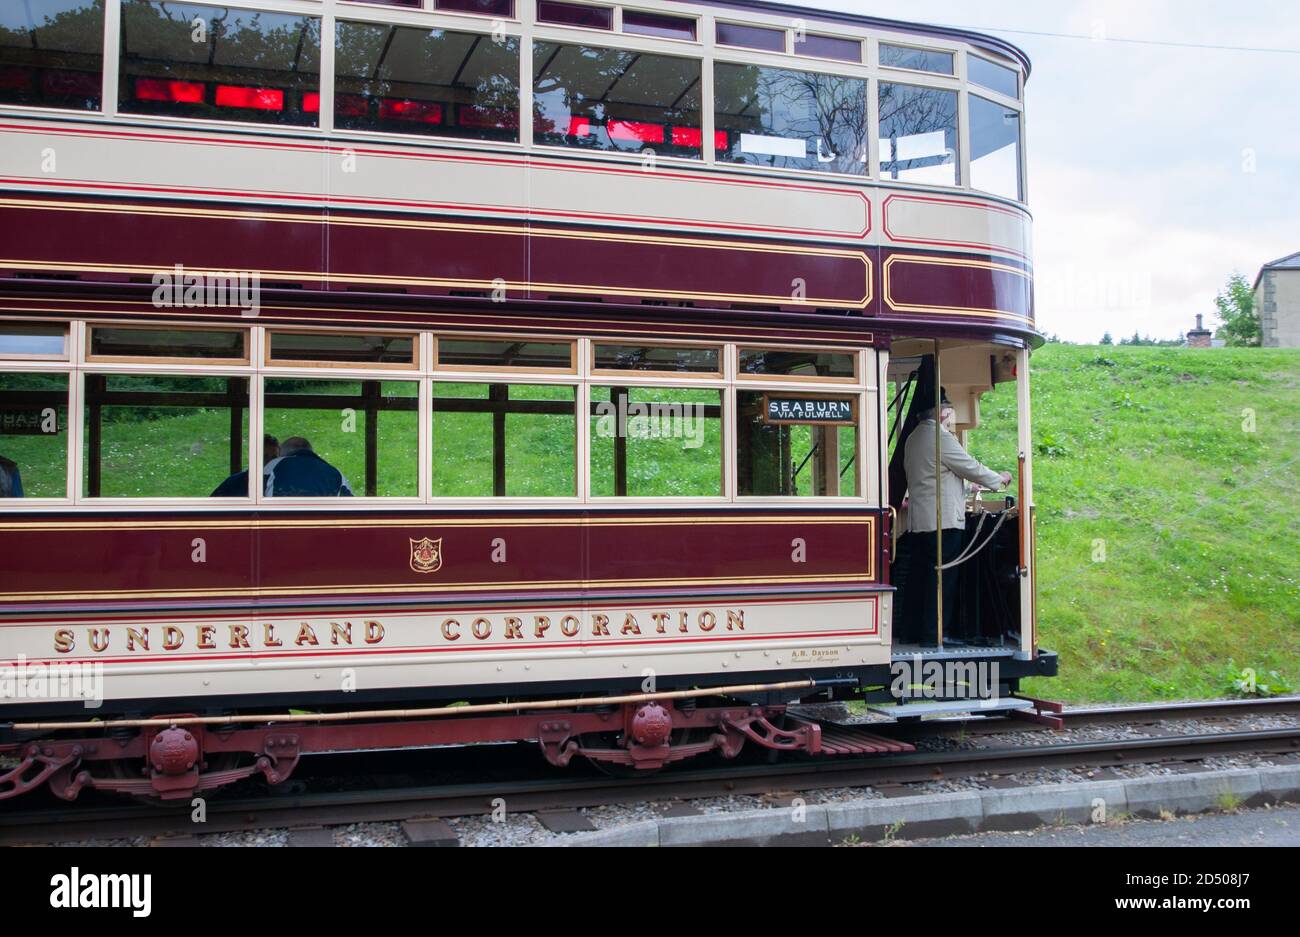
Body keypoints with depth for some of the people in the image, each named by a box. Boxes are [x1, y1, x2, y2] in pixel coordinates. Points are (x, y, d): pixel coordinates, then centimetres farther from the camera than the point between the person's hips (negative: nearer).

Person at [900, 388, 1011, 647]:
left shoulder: (913, 439, 15)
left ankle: (910, 633, 16)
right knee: (942, 578, -2)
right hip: (944, 519, -9)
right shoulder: (940, 437, -13)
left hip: (918, 519, 9)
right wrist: (1001, 479, 9)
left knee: (918, 576, 12)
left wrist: (963, 493, 31)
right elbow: (971, 468, -7)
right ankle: (933, 635, 0)